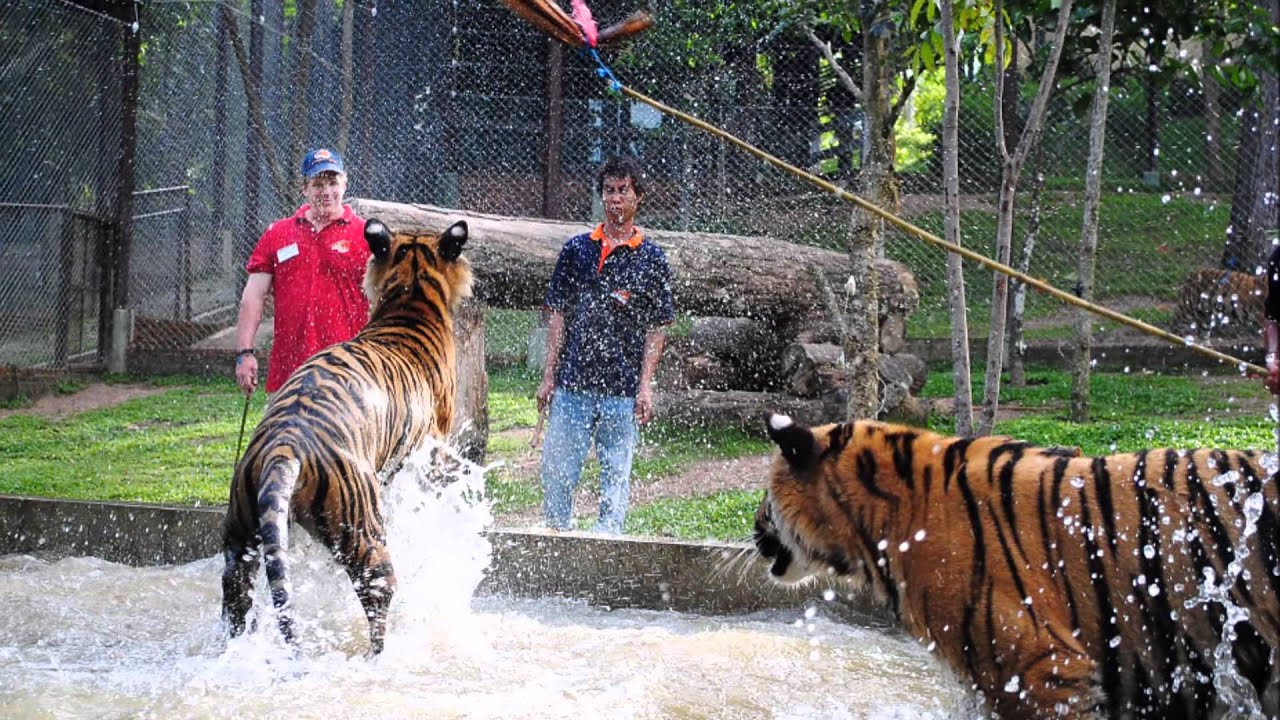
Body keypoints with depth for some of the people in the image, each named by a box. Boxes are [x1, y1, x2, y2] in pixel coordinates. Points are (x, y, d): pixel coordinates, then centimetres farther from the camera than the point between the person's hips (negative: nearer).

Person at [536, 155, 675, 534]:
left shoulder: (651, 258, 5)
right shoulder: (576, 249, 9)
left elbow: (657, 329, 4)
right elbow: (558, 315, 10)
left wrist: (645, 386, -5)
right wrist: (549, 377, 4)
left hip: (623, 389, -1)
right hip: (572, 383, 1)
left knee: (616, 475, 3)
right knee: (557, 471, 1)